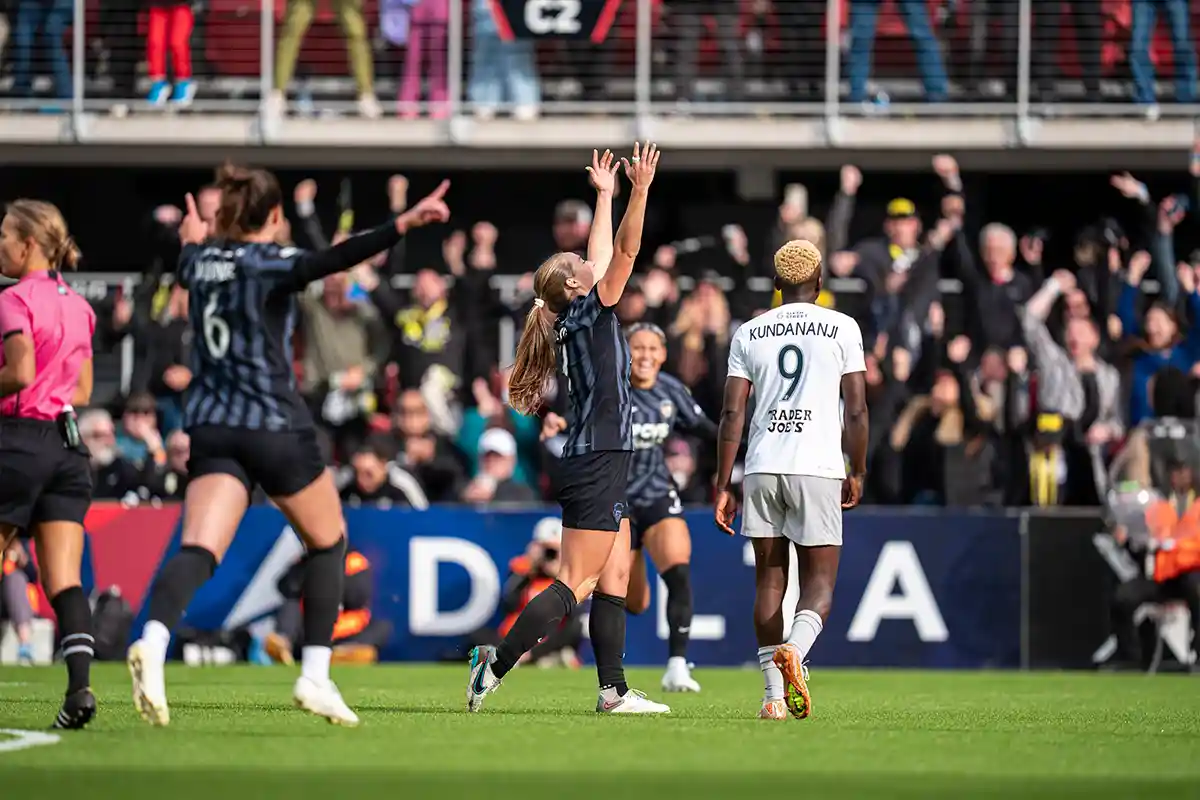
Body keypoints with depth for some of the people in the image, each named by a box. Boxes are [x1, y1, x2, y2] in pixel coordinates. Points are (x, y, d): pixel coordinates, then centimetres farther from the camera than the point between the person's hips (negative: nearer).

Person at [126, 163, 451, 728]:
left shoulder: (200, 258, 9)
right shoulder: (270, 262, -9)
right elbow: (333, 260, -27)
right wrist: (404, 225, -37)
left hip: (211, 430, 4)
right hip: (275, 427, -4)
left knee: (199, 549, -11)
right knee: (328, 542, 16)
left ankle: (153, 641, -41)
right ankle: (314, 676, 9)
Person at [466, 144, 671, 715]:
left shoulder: (583, 316, 14)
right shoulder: (588, 313, -7)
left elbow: (604, 254, 27)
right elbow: (625, 251, -16)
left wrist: (605, 194, 32)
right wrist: (640, 191, -20)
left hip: (602, 463, 10)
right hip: (596, 462, -10)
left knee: (614, 580, 7)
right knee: (575, 584, -11)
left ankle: (613, 690, 5)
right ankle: (497, 664, -14)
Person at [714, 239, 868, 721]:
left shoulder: (748, 334, 8)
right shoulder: (842, 328, 3)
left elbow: (732, 413, 4)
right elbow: (856, 410, 0)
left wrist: (722, 487, 7)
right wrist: (858, 472, 12)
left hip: (762, 467, 2)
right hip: (819, 466, -2)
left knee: (769, 578, 9)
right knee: (819, 580, 4)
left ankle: (774, 695, 4)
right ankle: (795, 649, -27)